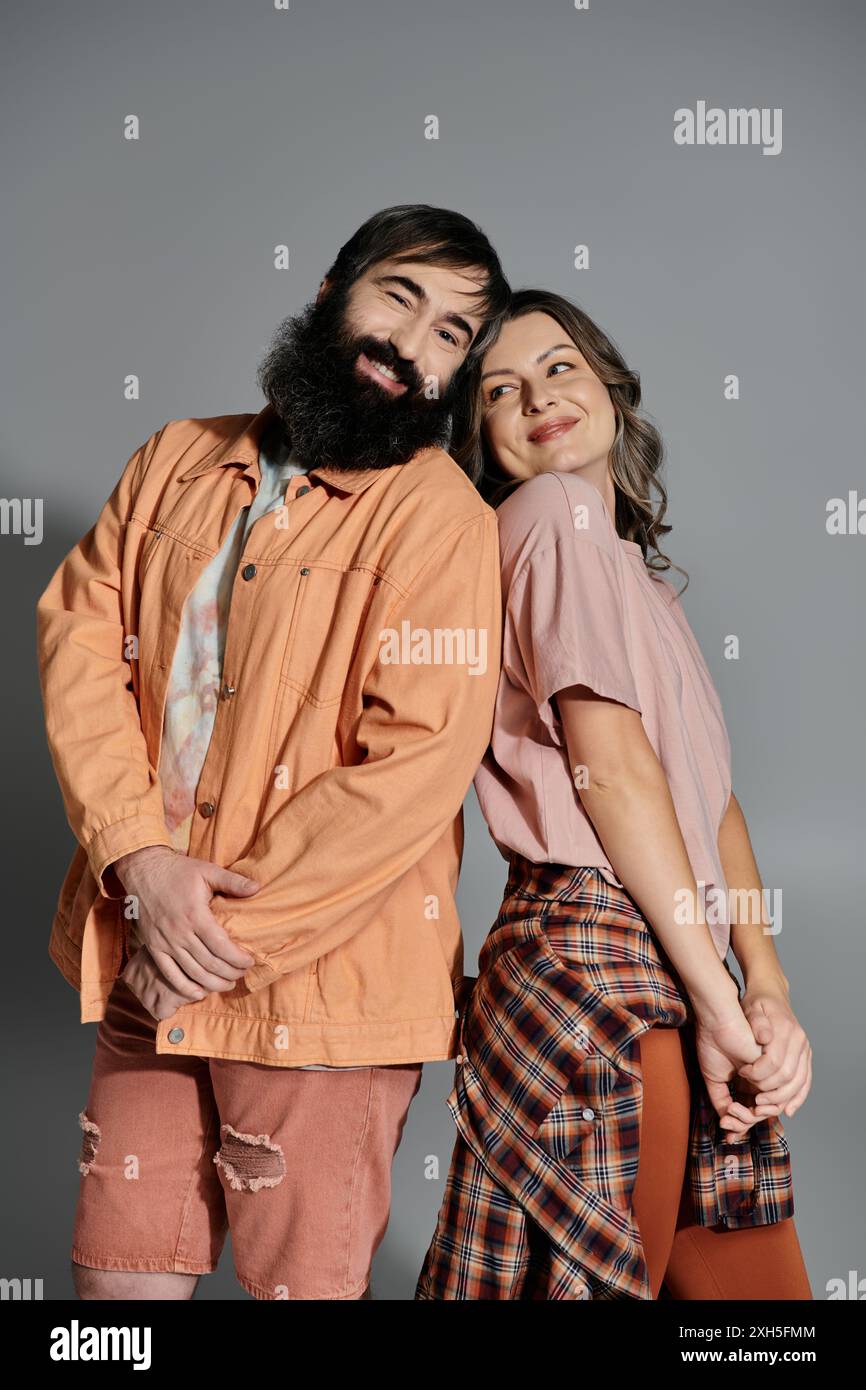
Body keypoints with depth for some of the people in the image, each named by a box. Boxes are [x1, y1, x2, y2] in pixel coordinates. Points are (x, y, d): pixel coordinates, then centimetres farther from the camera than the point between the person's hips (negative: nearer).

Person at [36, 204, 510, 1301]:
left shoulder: (437, 512, -8)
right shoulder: (178, 460, 10)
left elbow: (420, 761, -16)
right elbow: (81, 640, 4)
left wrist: (235, 928, -14)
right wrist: (143, 861, -10)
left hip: (318, 977, -5)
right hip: (149, 959, 5)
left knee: (302, 1277, 8)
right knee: (117, 1265, 14)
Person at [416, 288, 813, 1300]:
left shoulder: (639, 575, 23)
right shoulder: (553, 511, -3)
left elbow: (714, 793, 14)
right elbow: (610, 760, -11)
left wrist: (768, 990, 1)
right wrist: (716, 993, -10)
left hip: (674, 973, 9)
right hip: (598, 962, -9)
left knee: (752, 1278, 14)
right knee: (595, 1278, 0)